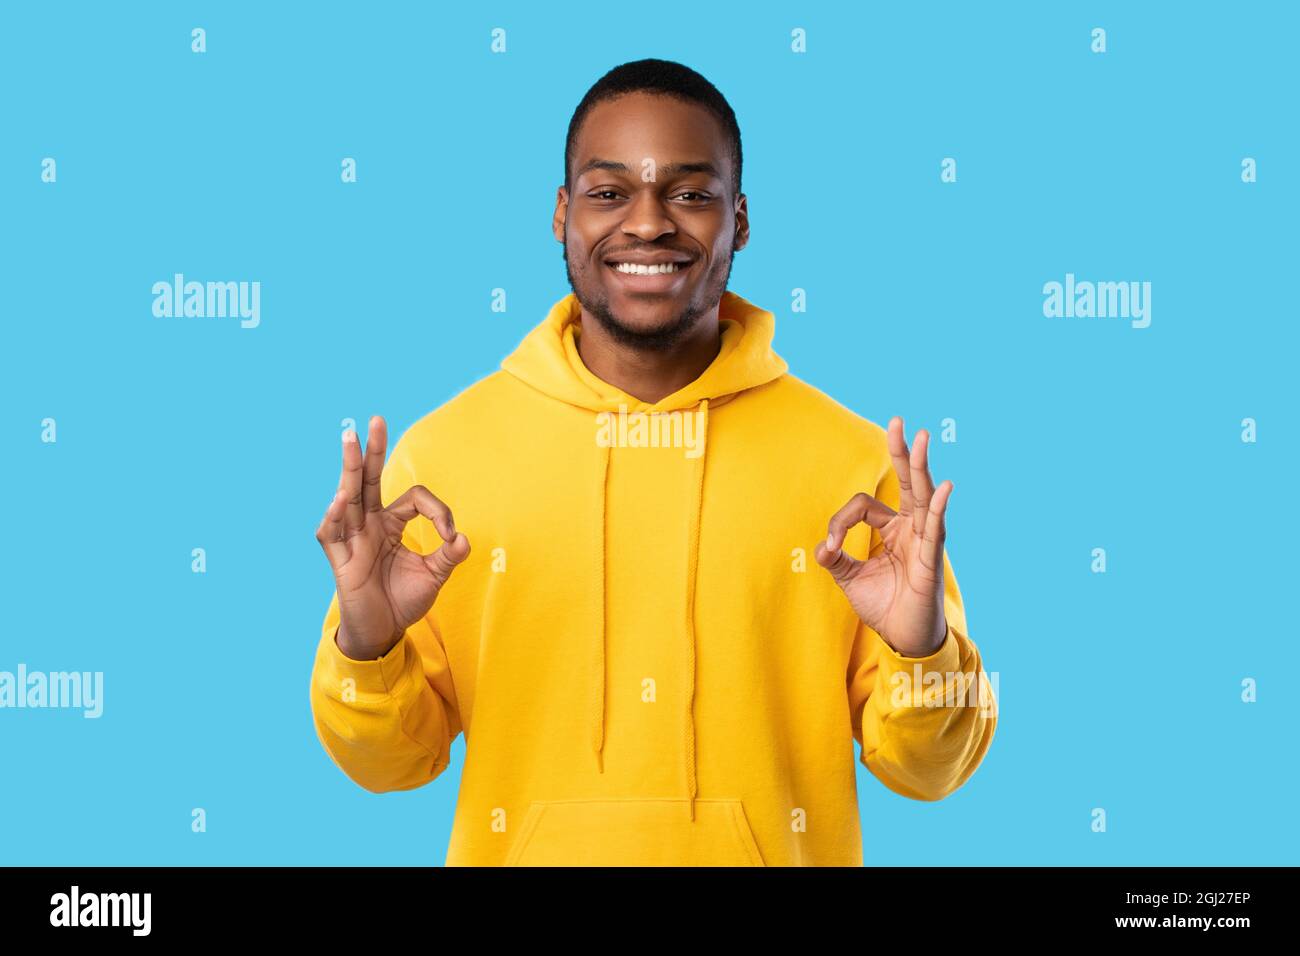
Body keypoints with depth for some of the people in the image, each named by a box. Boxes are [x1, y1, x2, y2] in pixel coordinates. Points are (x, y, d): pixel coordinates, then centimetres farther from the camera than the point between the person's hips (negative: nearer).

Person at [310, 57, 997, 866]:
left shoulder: (858, 462, -10)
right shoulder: (439, 453, -8)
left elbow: (924, 769, -4)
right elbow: (395, 761, -2)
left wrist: (922, 651, -22)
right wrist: (365, 646, -20)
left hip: (776, 848, 0)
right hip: (525, 846, 0)